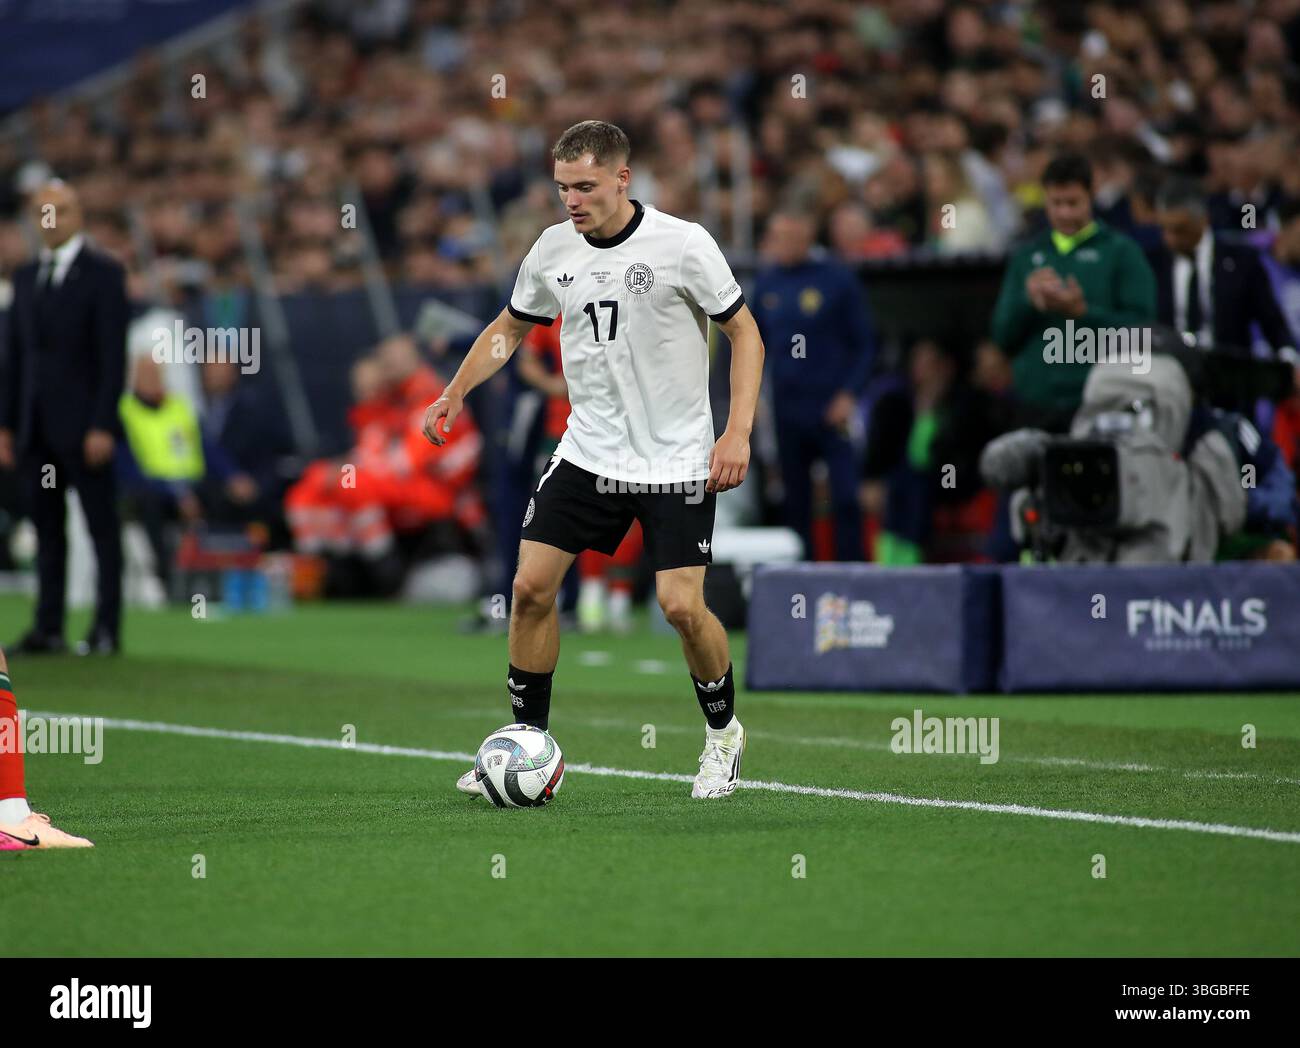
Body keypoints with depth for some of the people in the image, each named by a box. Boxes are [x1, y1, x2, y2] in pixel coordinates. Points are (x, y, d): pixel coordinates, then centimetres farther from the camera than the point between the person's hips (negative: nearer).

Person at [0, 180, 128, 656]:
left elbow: (113, 354, -9)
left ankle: (107, 628, -2)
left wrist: (103, 425, -15)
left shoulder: (103, 273, -3)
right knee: (46, 528, 7)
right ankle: (48, 626, 9)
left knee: (102, 526, -2)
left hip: (83, 424, -6)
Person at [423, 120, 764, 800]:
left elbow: (744, 331, -5)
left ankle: (723, 732, 15)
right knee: (531, 587, -5)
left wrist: (738, 432, -15)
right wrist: (455, 394, 1)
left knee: (682, 606, -12)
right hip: (587, 452, 4)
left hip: (675, 458, -4)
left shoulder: (682, 245, -13)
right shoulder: (553, 250, 1)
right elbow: (510, 327, 17)